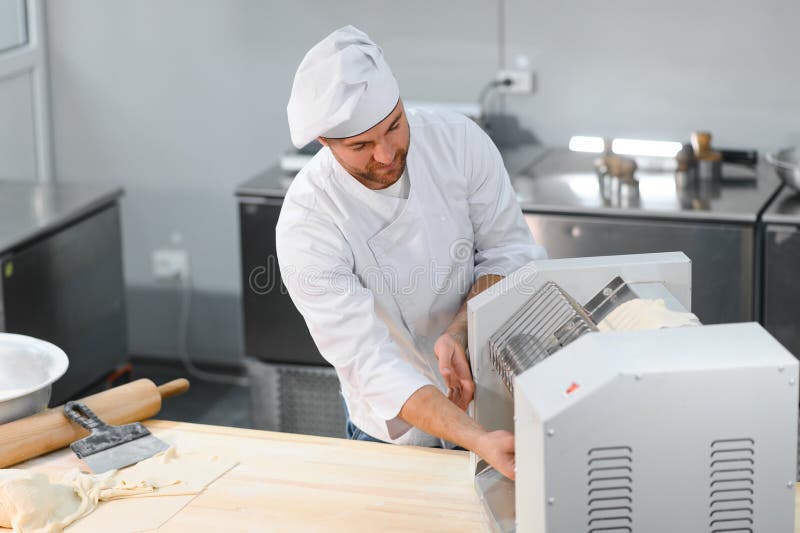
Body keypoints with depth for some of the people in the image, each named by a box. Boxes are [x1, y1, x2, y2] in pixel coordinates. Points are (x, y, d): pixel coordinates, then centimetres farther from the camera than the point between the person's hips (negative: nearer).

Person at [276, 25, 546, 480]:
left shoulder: (457, 140, -17)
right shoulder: (307, 225, -26)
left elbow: (508, 251, -7)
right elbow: (373, 365, -29)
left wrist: (457, 334, -26)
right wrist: (477, 440, -41)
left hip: (495, 390, 1)